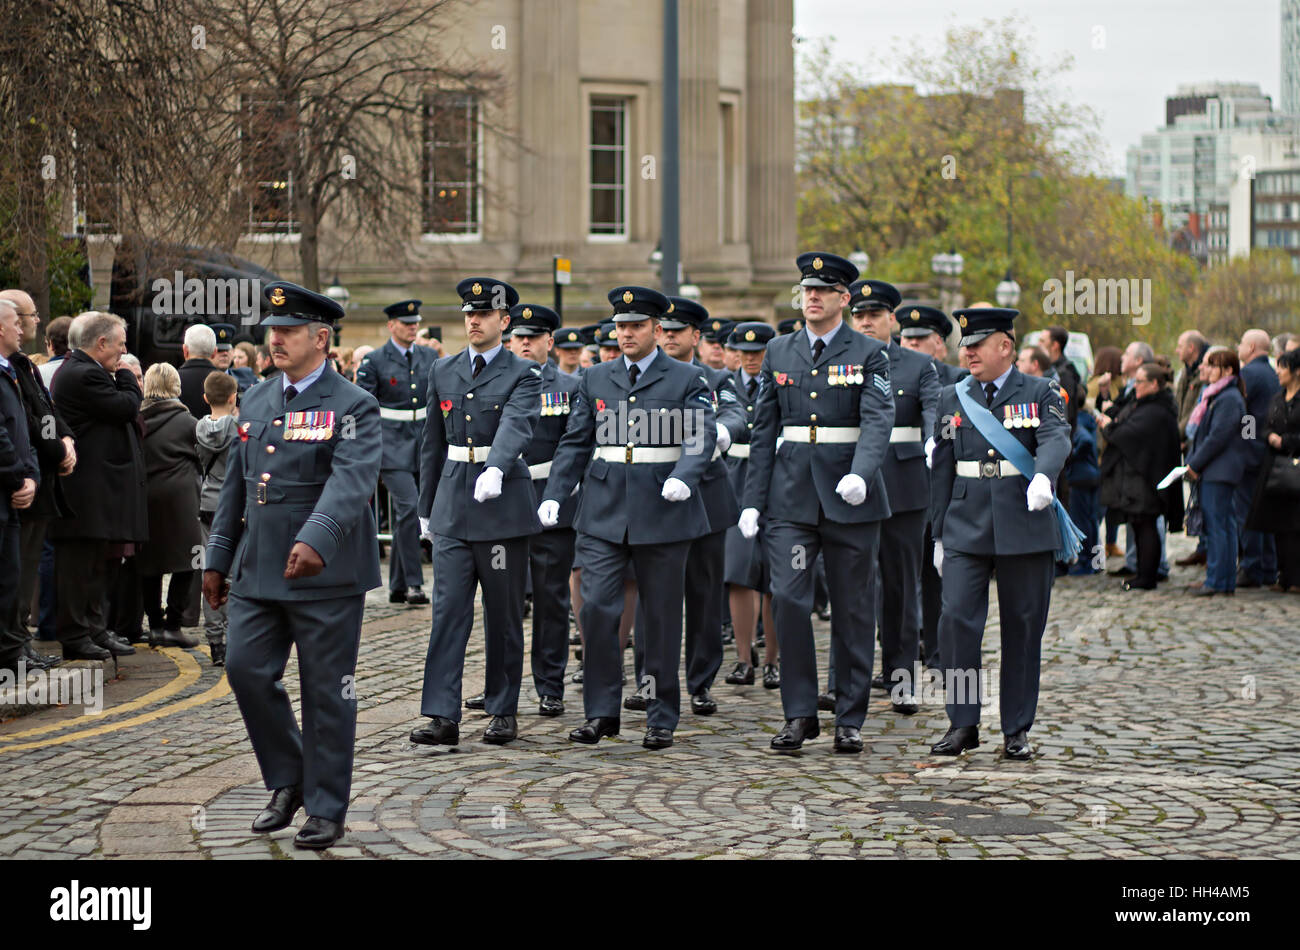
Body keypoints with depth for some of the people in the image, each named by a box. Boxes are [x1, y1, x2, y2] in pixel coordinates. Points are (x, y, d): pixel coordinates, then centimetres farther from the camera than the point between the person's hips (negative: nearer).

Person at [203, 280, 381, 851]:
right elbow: (235, 487, 17)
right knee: (246, 670, 0)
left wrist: (316, 540, -40)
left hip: (327, 574, -6)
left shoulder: (353, 407, -8)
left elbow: (351, 481, -24)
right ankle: (287, 781, 20)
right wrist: (217, 560, 16)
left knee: (326, 693, 1)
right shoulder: (255, 403, 12)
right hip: (258, 570, 6)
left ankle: (326, 810, 12)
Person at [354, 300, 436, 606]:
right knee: (408, 507, -17)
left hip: (424, 444, 4)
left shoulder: (429, 357, 10)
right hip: (391, 445, -4)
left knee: (405, 515, 8)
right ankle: (414, 583, -14)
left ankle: (397, 586, 15)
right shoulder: (373, 361, -2)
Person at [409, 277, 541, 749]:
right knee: (448, 608, -4)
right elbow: (433, 443, 16)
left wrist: (495, 469, -41)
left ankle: (504, 711, 16)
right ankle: (442, 715, -7)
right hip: (452, 504, 3)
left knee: (503, 613, 4)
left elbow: (516, 426, -22)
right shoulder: (443, 371, 11)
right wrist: (426, 507, 16)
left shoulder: (523, 374, -3)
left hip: (504, 502, -3)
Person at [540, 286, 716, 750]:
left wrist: (683, 478, -28)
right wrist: (553, 495, 1)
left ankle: (662, 718, 13)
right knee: (597, 607, -6)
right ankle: (601, 712, 4)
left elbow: (702, 437, -9)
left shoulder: (687, 379, 2)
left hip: (663, 513, -2)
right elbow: (575, 443, 12)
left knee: (662, 616, 4)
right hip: (604, 513, 2)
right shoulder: (595, 379, 12)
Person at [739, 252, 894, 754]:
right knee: (788, 598, -8)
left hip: (849, 498, -2)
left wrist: (860, 474, -32)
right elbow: (764, 429, 11)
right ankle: (800, 713, 3)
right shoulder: (779, 352, 10)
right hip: (792, 495, 2)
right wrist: (753, 500, 5)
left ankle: (850, 719, 14)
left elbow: (878, 421, -14)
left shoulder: (869, 354, -1)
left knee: (852, 609, 4)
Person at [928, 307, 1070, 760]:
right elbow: (941, 470, 14)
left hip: (1026, 530, -2)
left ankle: (1017, 730, 12)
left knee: (1023, 628, 3)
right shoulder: (952, 399, 12)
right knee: (956, 618, -10)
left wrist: (1043, 477, -39)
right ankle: (962, 723, 0)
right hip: (967, 530, 2)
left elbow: (1056, 439, -17)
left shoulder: (1041, 393, 3)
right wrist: (940, 535, 10)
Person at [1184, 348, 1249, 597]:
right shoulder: (1213, 394, 18)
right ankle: (1226, 581, 15)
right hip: (1210, 470, 10)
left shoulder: (1230, 398, -14)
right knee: (1222, 523, 11)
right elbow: (1201, 432, 21)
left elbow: (1218, 437, -19)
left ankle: (1217, 581, -8)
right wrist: (1193, 462, 10)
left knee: (1217, 524, -9)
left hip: (1220, 471, -10)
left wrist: (1195, 464, -13)